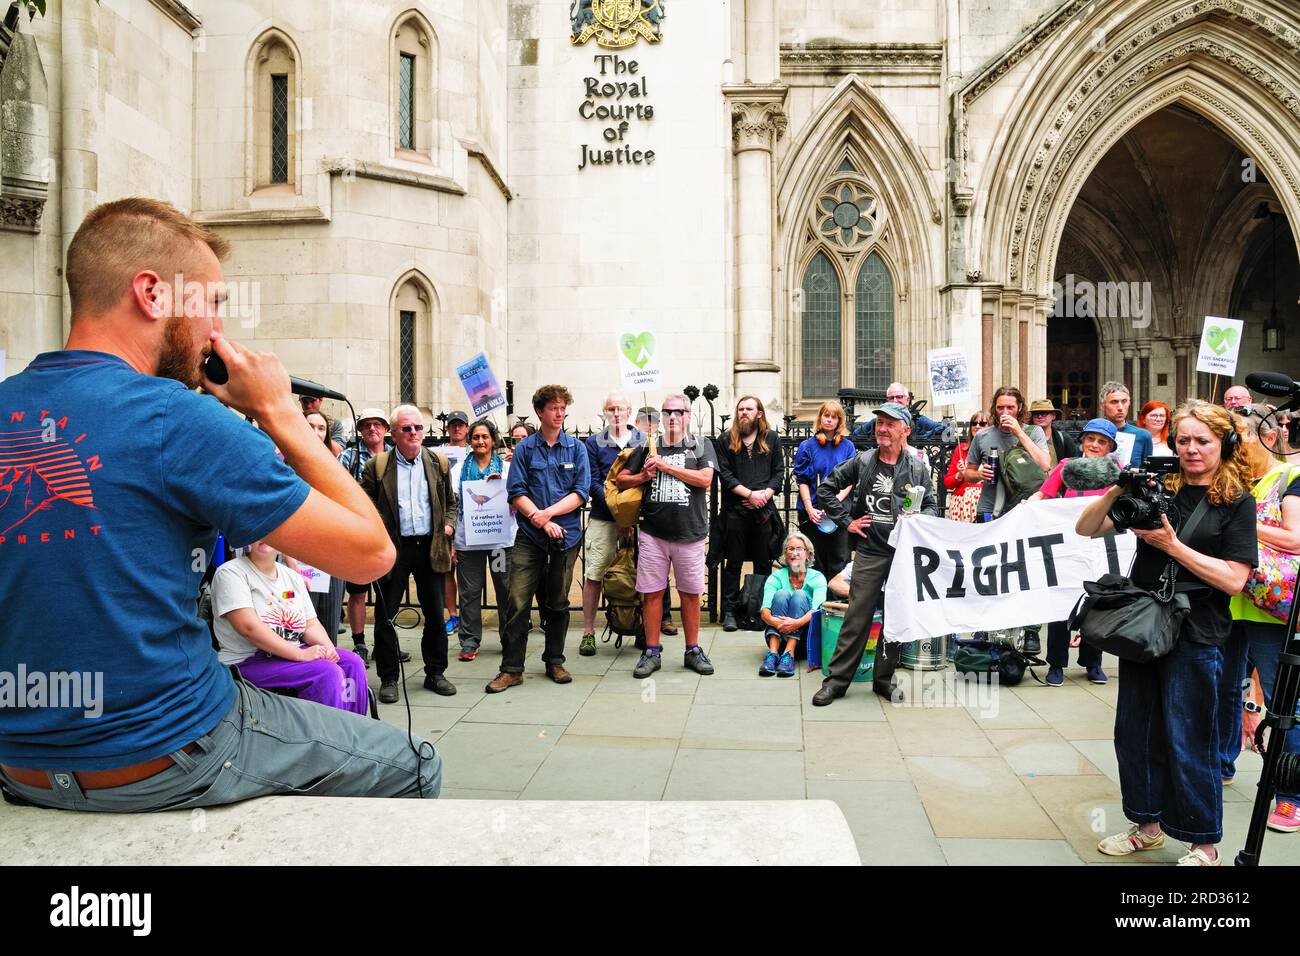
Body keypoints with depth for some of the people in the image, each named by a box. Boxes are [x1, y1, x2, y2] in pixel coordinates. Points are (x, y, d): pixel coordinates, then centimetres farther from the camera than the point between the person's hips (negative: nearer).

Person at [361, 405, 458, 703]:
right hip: (393, 548, -2)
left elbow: (451, 501, 17)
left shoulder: (439, 463, 8)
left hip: (430, 547, 2)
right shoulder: (376, 466, -1)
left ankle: (435, 673, 24)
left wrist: (449, 524, 1)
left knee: (435, 614, 9)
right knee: (385, 616, 3)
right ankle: (388, 678, 17)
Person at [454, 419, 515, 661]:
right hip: (468, 539, 0)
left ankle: (509, 638, 16)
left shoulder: (507, 467, 8)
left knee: (506, 590, 3)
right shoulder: (461, 467, 10)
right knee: (470, 591, 3)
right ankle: (469, 641, 13)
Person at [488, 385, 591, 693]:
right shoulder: (525, 448, 2)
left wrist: (548, 513, -13)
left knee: (558, 602, 12)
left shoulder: (576, 448, 5)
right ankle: (512, 668, 5)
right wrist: (541, 520, -13)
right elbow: (516, 493, -3)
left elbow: (580, 492, -3)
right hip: (529, 536, -1)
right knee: (517, 602, -5)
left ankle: (554, 662, 25)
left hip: (566, 536, 1)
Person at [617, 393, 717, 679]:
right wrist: (642, 476, -6)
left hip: (690, 534, -1)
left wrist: (666, 465, -10)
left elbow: (705, 478, -10)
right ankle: (651, 652, 16)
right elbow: (621, 479, 14)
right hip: (652, 533, 1)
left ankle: (692, 650, 21)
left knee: (690, 593, 8)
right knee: (652, 592, 4)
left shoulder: (701, 446, 6)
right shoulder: (648, 447, 10)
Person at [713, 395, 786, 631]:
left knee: (763, 562, 9)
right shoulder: (726, 440, 3)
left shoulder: (772, 438, 8)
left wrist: (765, 494, -10)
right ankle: (730, 611, 9)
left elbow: (779, 472, 5)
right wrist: (750, 494, -13)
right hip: (735, 509, -1)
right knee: (733, 562, 4)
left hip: (764, 509, 2)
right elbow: (725, 474, -4)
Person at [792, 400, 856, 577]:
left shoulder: (847, 447, 7)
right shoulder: (807, 446, 4)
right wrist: (809, 508, -11)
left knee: (839, 561, -1)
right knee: (814, 560, 4)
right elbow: (802, 480, 1)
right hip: (812, 512, 0)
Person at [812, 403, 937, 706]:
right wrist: (847, 521, 2)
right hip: (869, 552, -1)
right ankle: (837, 679, 8)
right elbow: (825, 490, 8)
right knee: (856, 618, -1)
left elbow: (931, 506, 12)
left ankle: (884, 678, 23)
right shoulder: (862, 461, 2)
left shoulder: (918, 466, 4)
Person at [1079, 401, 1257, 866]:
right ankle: (1148, 823, 32)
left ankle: (1204, 845, 22)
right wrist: (1118, 492, -15)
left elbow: (1234, 579, -13)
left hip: (1195, 638, -4)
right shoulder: (1157, 488, 4)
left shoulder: (1237, 502, -4)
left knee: (1187, 744, 3)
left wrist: (1173, 546, -18)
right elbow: (1086, 528, 0)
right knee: (1135, 734, 14)